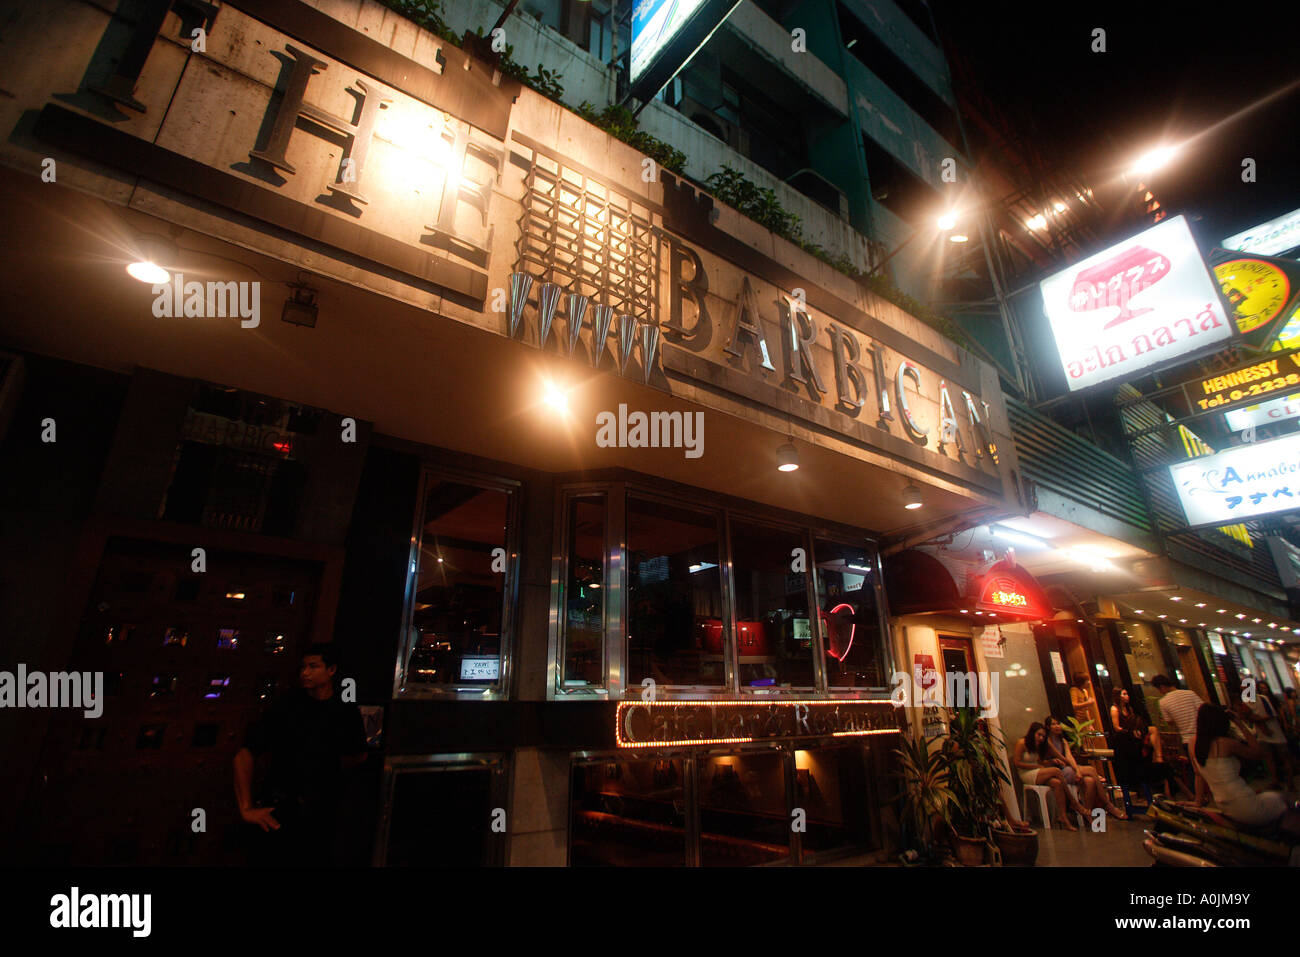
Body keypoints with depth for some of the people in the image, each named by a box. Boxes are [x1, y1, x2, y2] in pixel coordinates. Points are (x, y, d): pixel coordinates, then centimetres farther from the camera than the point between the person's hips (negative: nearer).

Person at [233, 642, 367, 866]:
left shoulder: (347, 713, 0)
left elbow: (358, 756, 15)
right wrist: (247, 808, -11)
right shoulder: (285, 707, -4)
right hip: (275, 816, -1)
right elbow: (244, 755, -5)